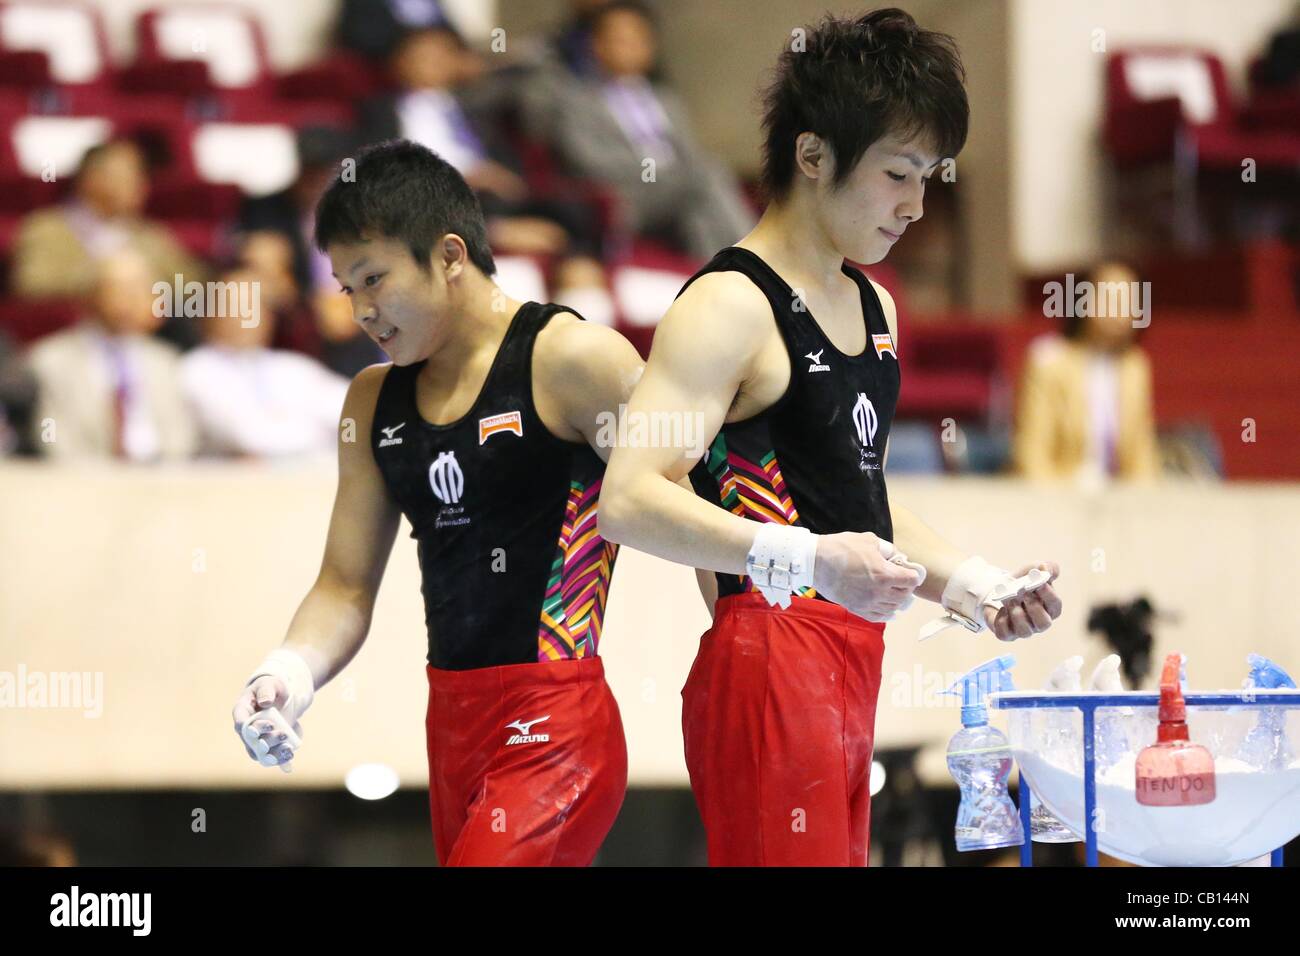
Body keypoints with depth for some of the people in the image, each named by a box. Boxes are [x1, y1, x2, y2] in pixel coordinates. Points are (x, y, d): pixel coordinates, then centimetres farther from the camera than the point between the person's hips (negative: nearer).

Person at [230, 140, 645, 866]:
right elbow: (347, 585, 16)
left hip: (555, 731, -8)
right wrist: (292, 670, -5)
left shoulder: (571, 360, -8)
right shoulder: (377, 401, 14)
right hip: (452, 725, 8)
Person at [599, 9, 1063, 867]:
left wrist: (972, 585, 16)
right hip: (770, 662, -9)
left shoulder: (872, 306, 19)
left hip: (852, 664, 9)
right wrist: (810, 559, -32)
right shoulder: (731, 307, -12)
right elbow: (629, 500, -23)